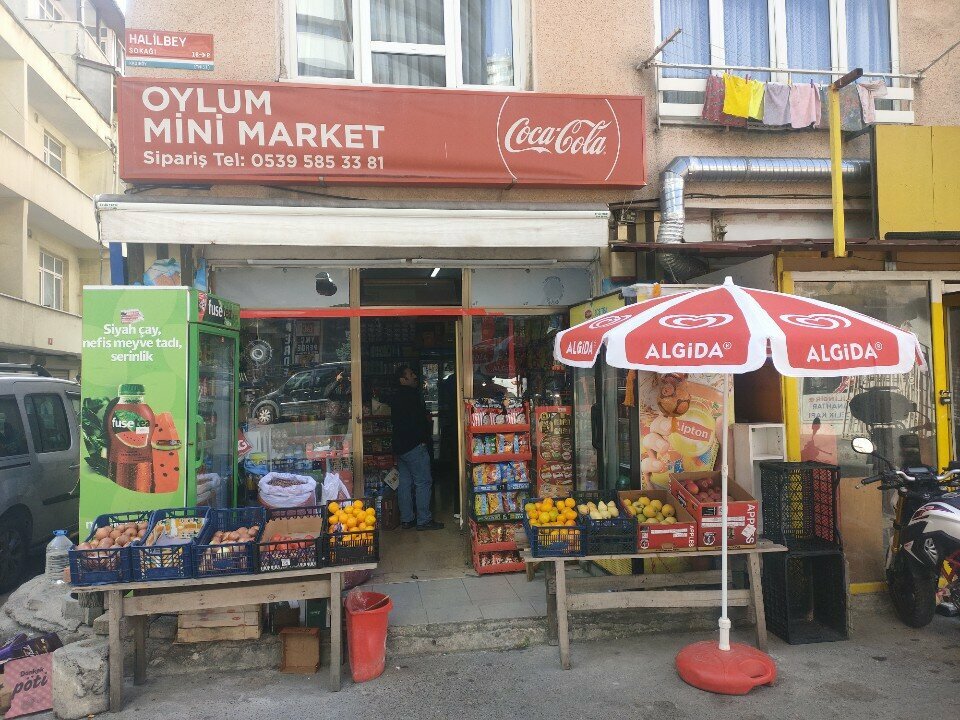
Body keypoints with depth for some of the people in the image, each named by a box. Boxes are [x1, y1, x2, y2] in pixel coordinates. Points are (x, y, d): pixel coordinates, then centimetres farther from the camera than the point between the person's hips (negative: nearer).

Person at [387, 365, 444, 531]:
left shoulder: (396, 397, 14)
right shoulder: (411, 396, -14)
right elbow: (421, 419, -17)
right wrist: (424, 437, 1)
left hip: (399, 446, 10)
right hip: (414, 445, -9)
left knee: (405, 482, 11)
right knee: (423, 482, -4)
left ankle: (406, 519, 17)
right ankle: (423, 520, -2)